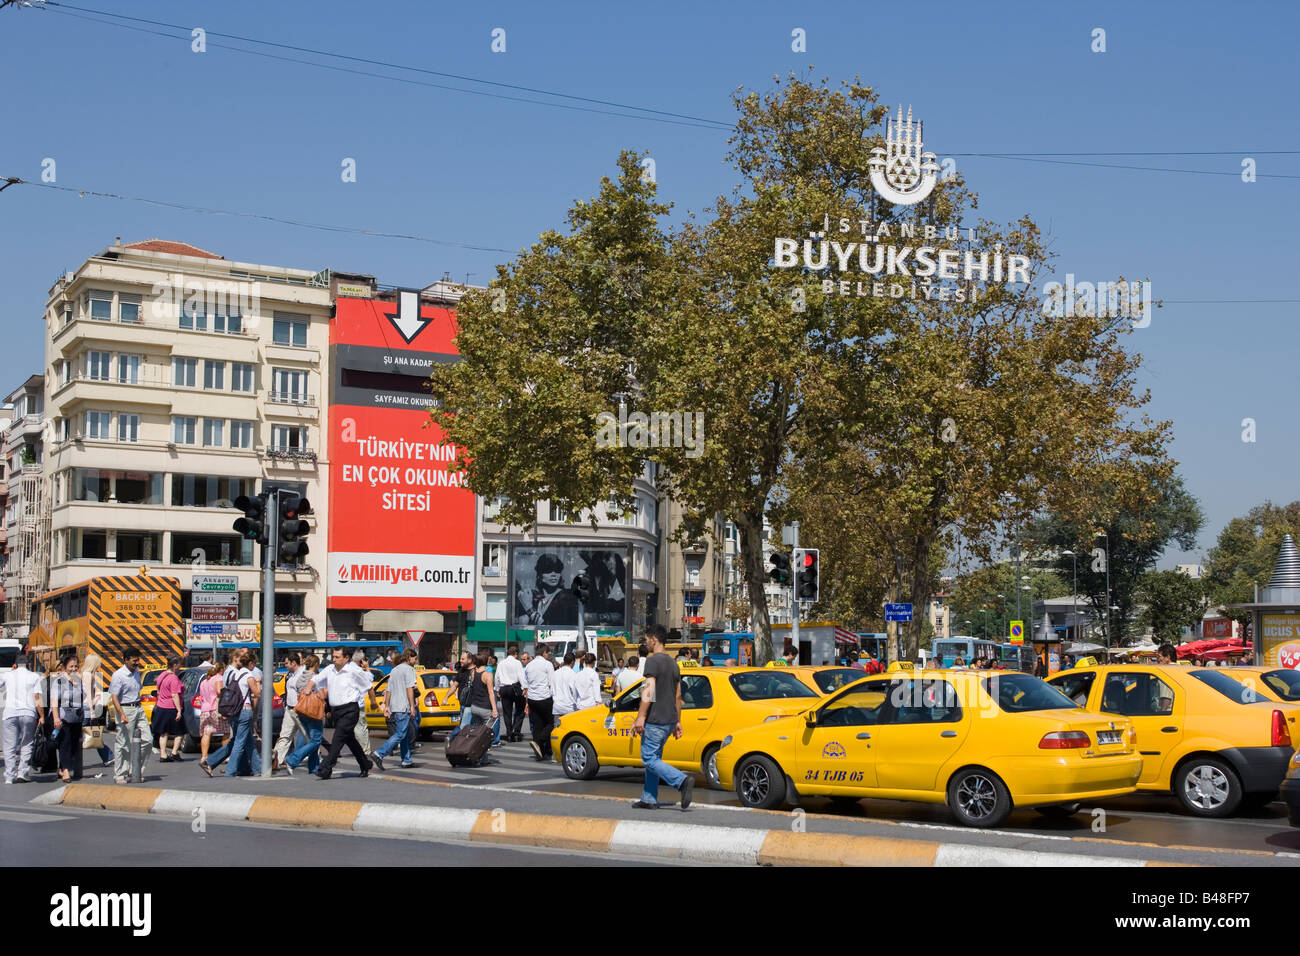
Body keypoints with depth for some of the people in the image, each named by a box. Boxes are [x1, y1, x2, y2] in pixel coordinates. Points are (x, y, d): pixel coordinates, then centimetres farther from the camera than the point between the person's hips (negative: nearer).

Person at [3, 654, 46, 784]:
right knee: (26, 745, 8)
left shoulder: (8, 675, 8)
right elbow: (37, 698, -2)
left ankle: (9, 776, 1)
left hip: (10, 713, 1)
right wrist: (42, 716, 2)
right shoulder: (34, 677, 2)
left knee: (9, 746, 4)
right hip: (28, 714, -1)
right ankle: (22, 772, -2)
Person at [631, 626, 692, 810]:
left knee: (649, 759, -7)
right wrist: (678, 722, 22)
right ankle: (649, 800, 15)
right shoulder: (673, 663, 15)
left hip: (655, 720, -9)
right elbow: (678, 696, 18)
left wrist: (641, 717, -21)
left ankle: (683, 781, -22)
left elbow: (649, 691, -21)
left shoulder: (653, 661, -11)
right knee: (653, 758, 14)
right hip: (670, 719, 9)